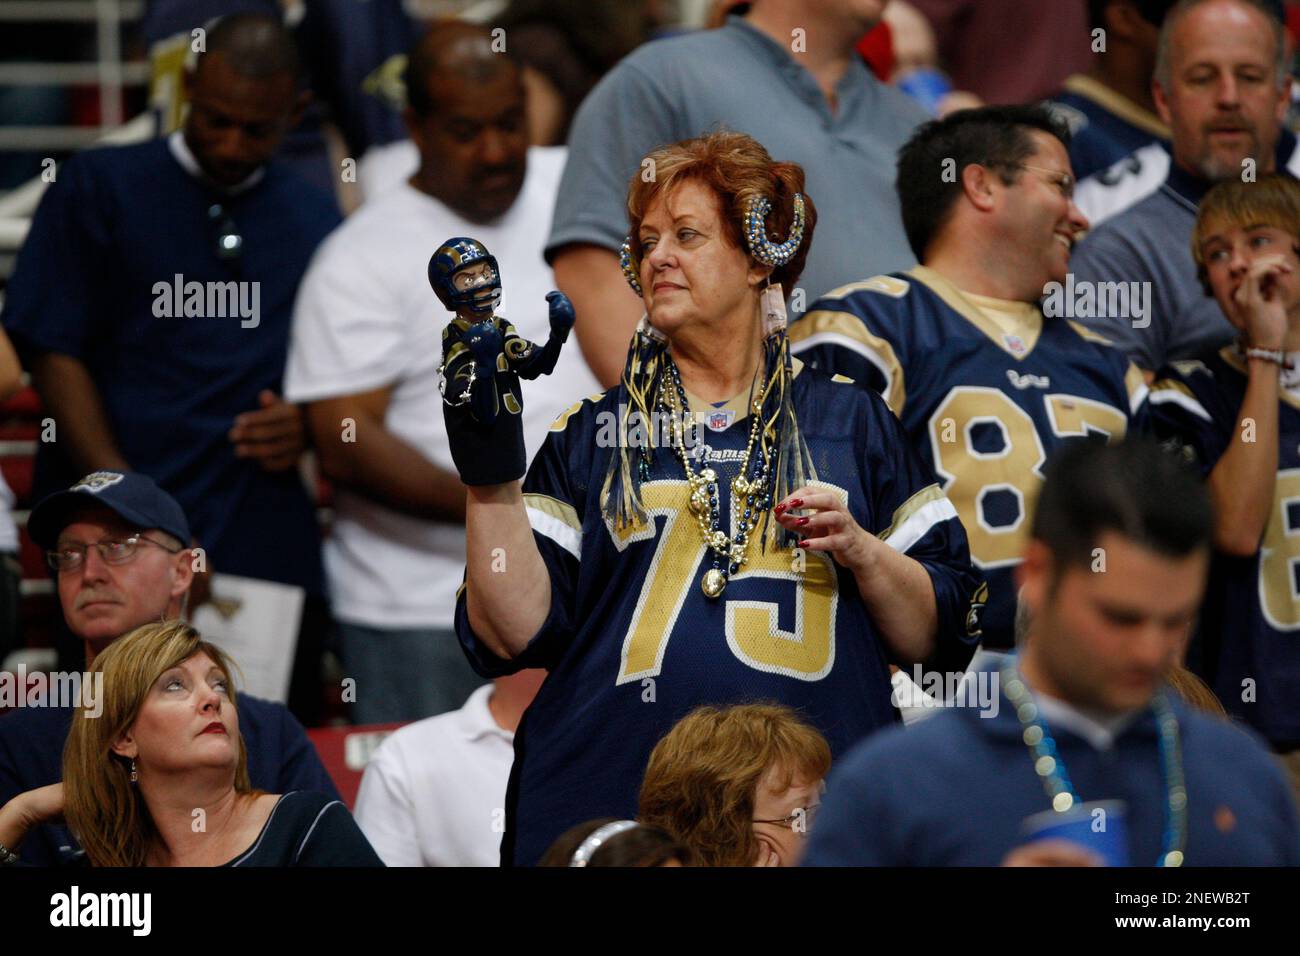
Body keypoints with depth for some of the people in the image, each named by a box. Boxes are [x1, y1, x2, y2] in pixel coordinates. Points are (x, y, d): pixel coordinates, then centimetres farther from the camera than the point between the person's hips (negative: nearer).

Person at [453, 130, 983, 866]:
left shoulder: (851, 424, 11)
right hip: (612, 801, 0)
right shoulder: (594, 434, 12)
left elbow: (939, 639, 8)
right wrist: (491, 474, -8)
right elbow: (515, 634, 0)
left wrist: (859, 549, -8)